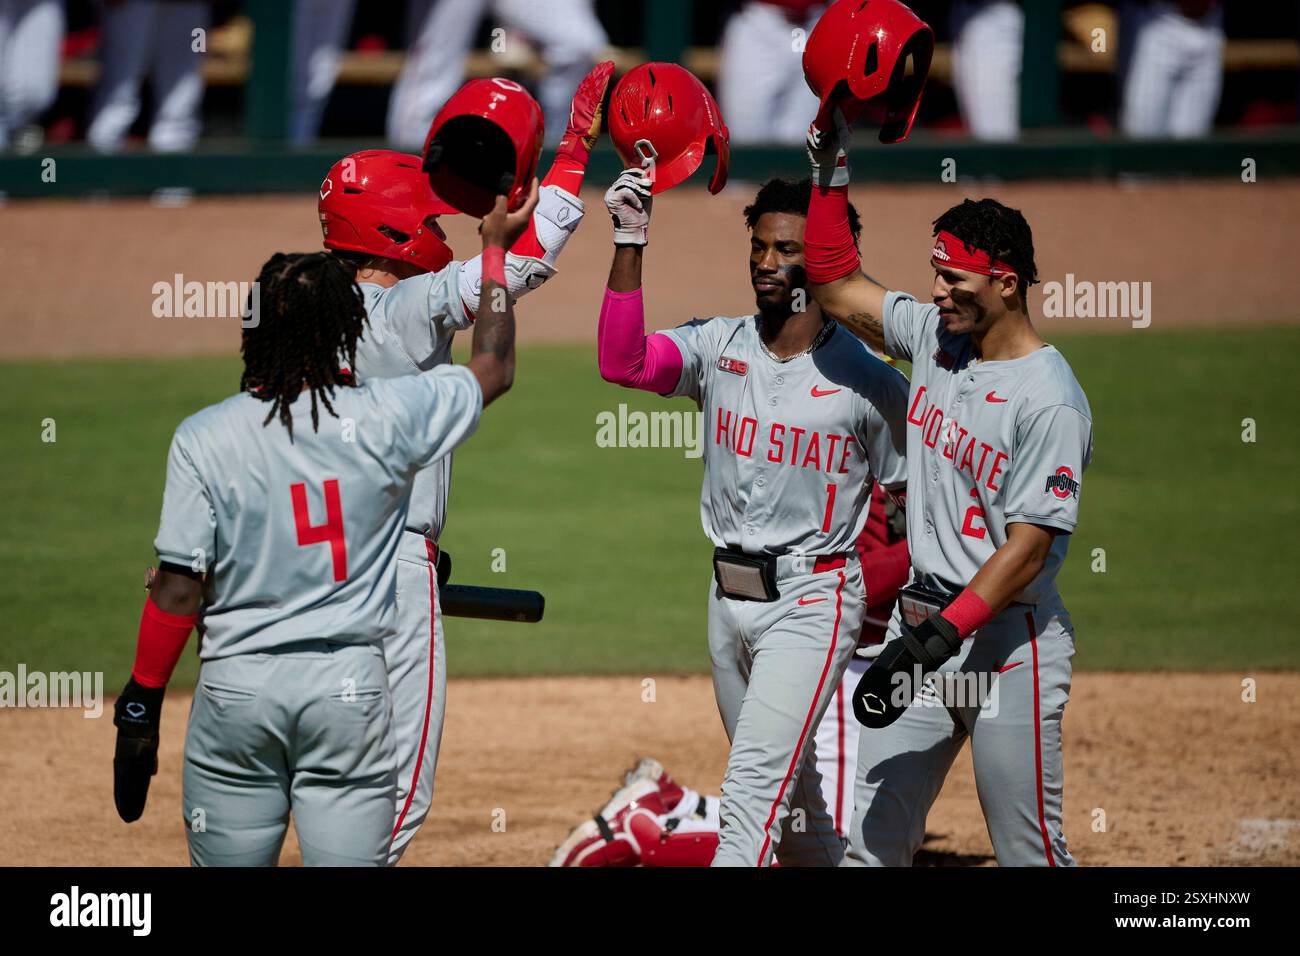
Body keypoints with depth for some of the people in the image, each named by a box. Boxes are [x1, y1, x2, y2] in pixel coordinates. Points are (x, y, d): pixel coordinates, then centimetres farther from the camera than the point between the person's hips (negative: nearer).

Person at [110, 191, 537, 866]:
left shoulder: (202, 438, -6)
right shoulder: (384, 419, -4)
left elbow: (179, 590, -7)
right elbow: (494, 368, 13)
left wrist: (140, 708, 2)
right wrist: (495, 250, 26)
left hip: (236, 689, 0)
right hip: (350, 688, 0)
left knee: (228, 861, 9)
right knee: (349, 861, 2)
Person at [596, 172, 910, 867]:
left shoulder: (870, 380, -7)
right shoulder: (718, 347, 3)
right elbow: (623, 363, -16)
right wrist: (629, 243, -22)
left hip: (811, 601, -6)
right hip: (729, 597, 6)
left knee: (753, 789, -16)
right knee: (786, 789, 18)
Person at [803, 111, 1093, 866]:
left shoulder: (1050, 399, -16)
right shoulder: (936, 337, 7)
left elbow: (1027, 547, -21)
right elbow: (837, 286, 18)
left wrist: (942, 636, -26)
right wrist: (832, 170, 9)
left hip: (1007, 638, -8)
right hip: (923, 616, 8)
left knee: (1029, 852, -4)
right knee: (869, 837, 6)